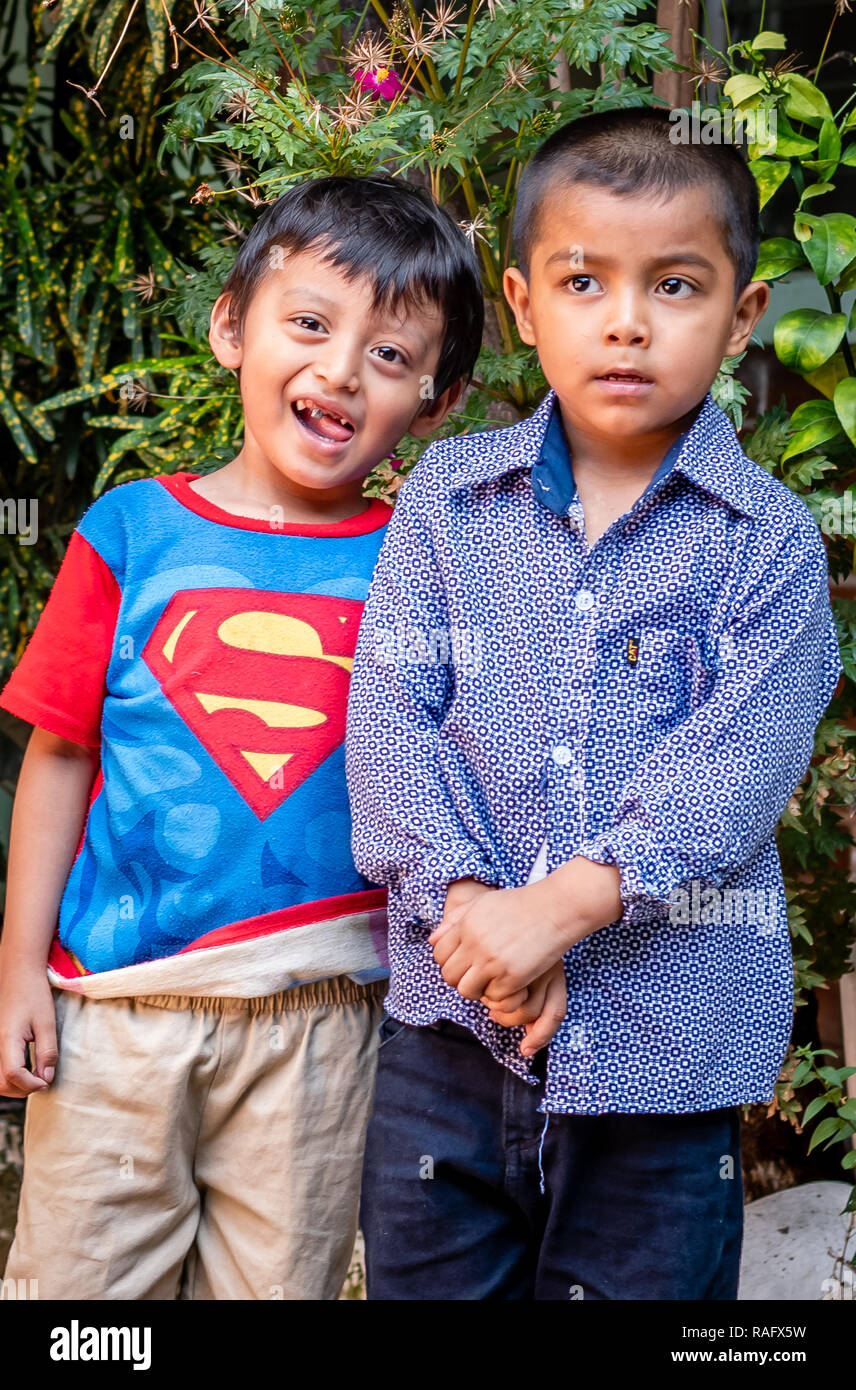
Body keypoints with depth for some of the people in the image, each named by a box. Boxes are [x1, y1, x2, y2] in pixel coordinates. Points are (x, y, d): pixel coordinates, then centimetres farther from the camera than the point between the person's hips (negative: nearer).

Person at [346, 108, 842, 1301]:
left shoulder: (769, 540, -2)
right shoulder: (448, 496, 4)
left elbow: (738, 761, -13)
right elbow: (390, 713, -4)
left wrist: (565, 902, -23)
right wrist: (469, 903, -17)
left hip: (668, 1051, -1)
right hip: (449, 1032, 2)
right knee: (426, 1285, 14)